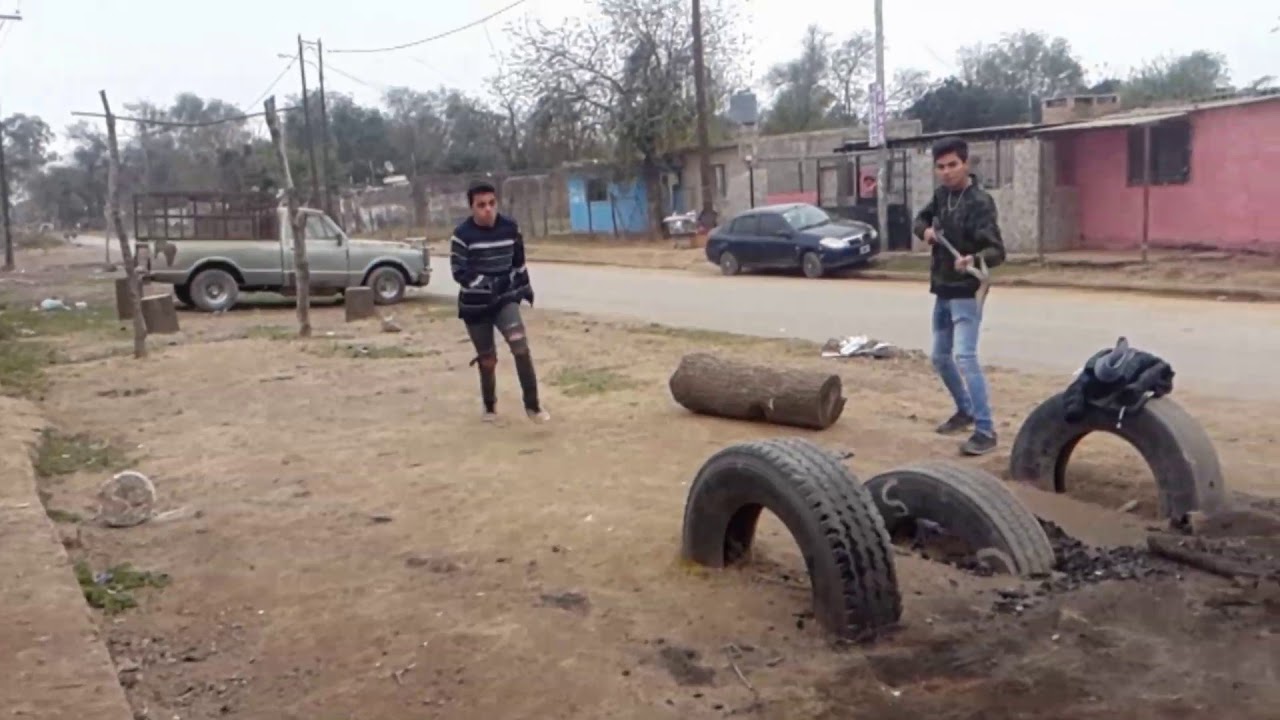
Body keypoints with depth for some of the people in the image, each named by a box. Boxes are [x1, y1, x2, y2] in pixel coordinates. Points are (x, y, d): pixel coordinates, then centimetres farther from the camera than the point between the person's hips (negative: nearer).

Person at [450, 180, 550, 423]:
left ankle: (532, 405, -10)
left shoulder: (510, 228, -3)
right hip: (474, 305, -1)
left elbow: (518, 261, 12)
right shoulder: (462, 235, -14)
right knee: (487, 359, 8)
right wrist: (487, 283, -31)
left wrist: (525, 287, 21)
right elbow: (459, 273, -17)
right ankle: (490, 406, 33)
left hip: (505, 298, 2)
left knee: (520, 345, -19)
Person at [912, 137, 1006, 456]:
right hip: (942, 290, 8)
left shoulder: (980, 202, -18)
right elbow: (921, 219, 20)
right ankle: (965, 410, 36)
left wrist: (974, 260, -47)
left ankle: (985, 430, -14)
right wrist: (925, 230, -4)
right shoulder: (942, 195, 4)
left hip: (966, 293, -8)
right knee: (940, 357, 17)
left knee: (965, 357, -18)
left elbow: (997, 251, -25)